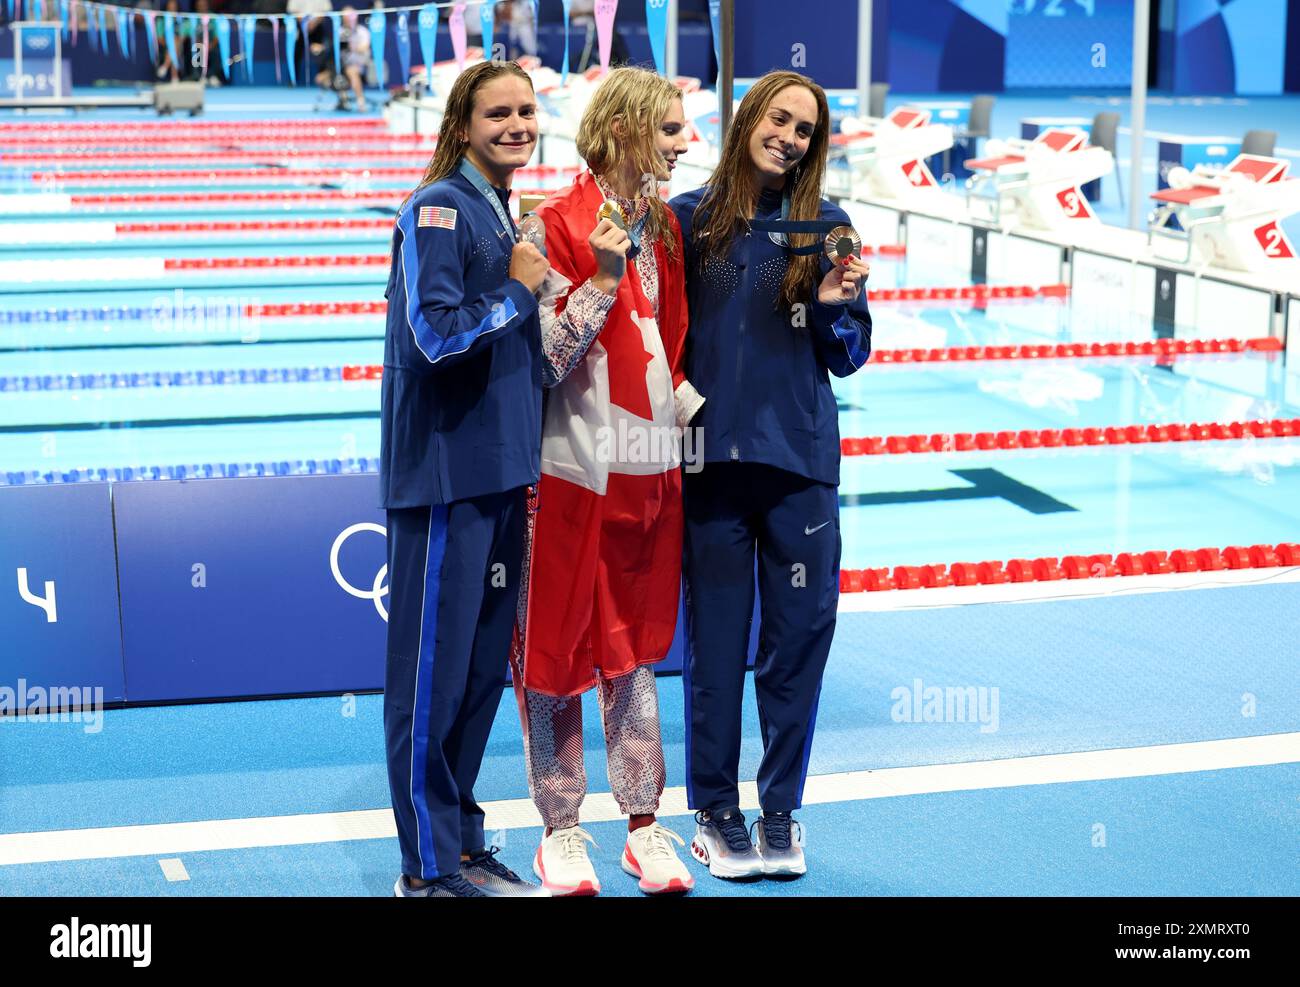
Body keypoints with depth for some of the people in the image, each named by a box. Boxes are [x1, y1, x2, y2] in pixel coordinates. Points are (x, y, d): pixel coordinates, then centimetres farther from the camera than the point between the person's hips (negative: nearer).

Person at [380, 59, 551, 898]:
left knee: (484, 661, 13)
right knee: (434, 665, -1)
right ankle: (430, 866, 8)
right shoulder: (438, 209, -10)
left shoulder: (505, 215, 15)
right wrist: (518, 290, -9)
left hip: (500, 471, 9)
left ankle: (461, 841, 25)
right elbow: (437, 334, -20)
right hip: (445, 473, -8)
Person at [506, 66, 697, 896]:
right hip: (575, 465, -6)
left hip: (651, 464, 6)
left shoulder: (663, 226, 11)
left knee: (636, 648, 12)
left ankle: (645, 825, 20)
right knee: (559, 647, 4)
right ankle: (561, 829, 16)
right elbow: (548, 355, -14)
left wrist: (696, 412, 11)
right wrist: (603, 278, -22)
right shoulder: (561, 223, -10)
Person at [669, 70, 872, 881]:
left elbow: (850, 357, 6)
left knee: (801, 634, 4)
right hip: (711, 458, -1)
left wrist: (834, 306, -11)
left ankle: (782, 811, 19)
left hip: (800, 460, 1)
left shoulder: (826, 229, 4)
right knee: (716, 640, 5)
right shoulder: (689, 221, 1)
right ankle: (715, 813, 19)